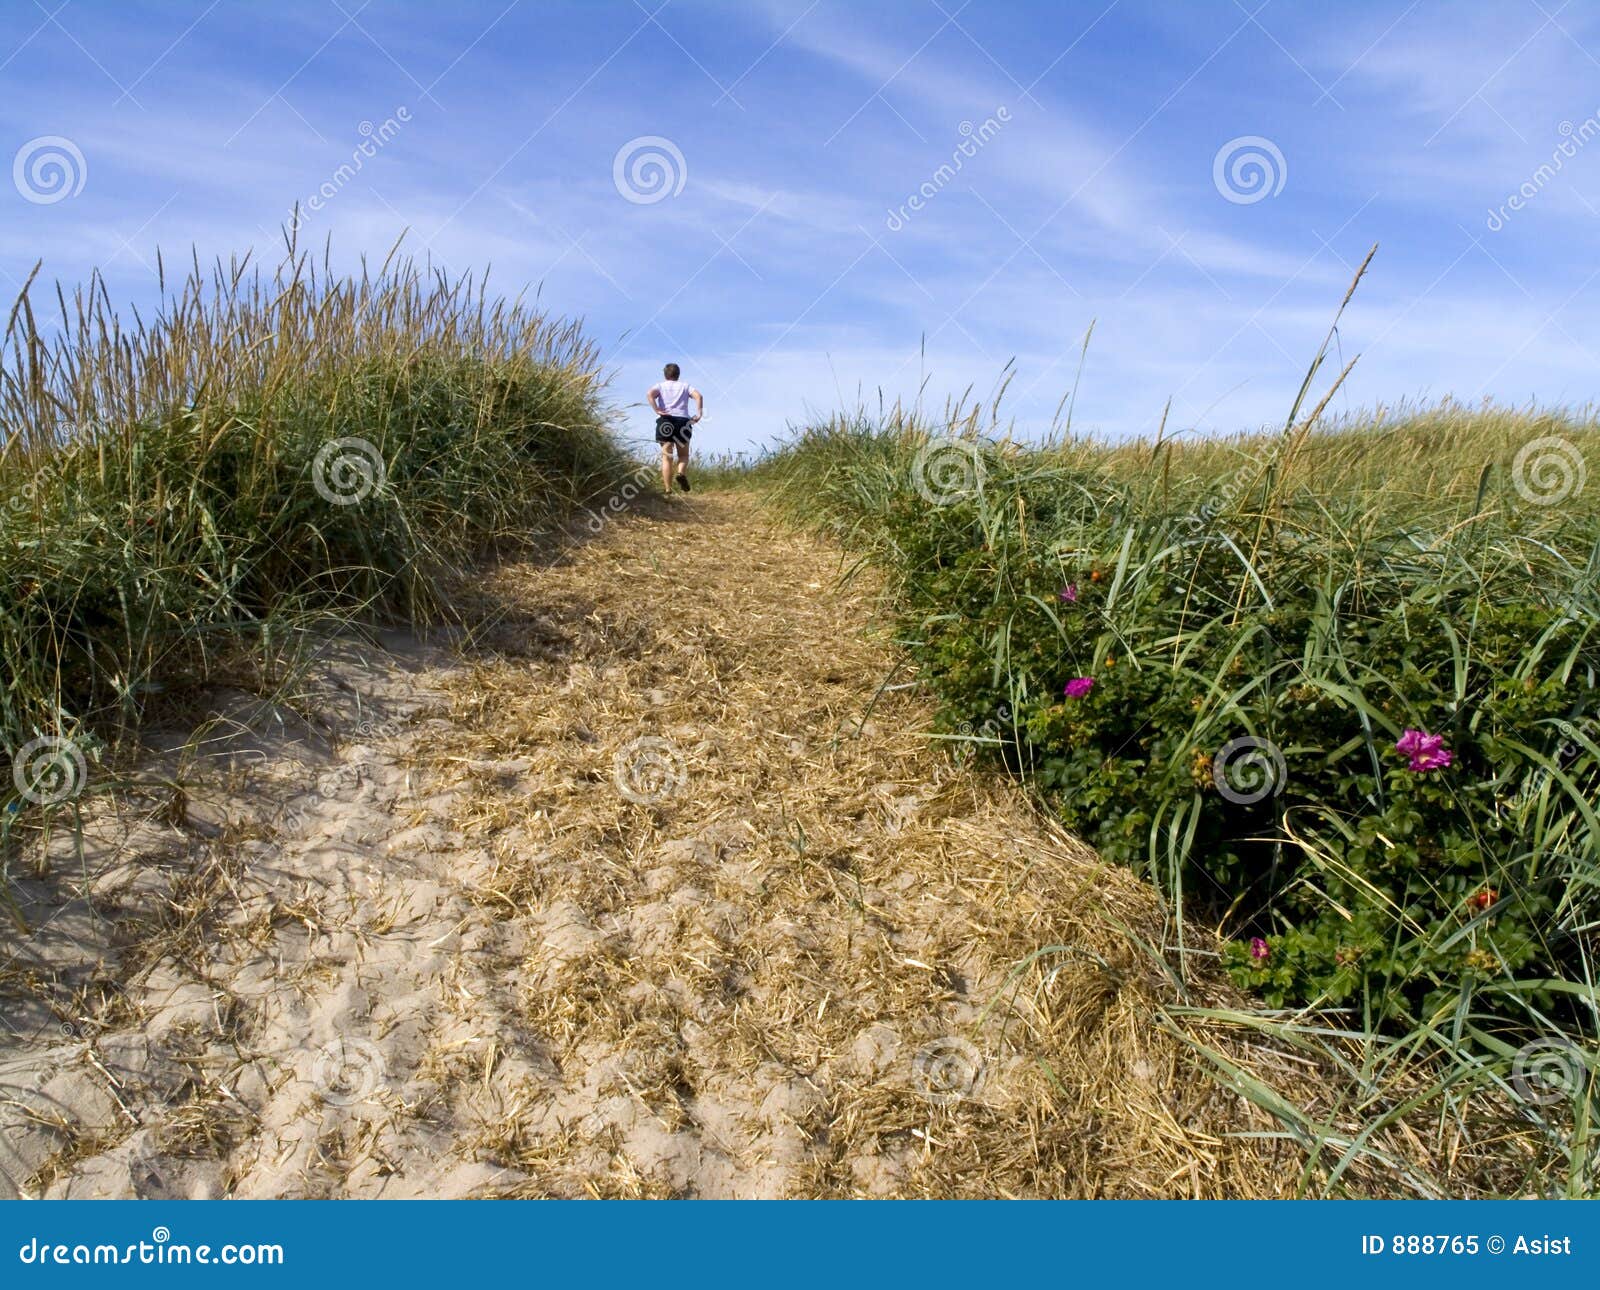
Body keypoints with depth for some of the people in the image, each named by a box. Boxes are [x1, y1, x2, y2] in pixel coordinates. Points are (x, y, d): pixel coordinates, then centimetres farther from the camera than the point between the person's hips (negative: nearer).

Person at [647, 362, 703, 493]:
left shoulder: (660, 386, 16)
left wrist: (656, 410, -9)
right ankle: (681, 473, -17)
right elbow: (698, 396, -1)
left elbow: (650, 394, -7)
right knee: (684, 455, 13)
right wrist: (699, 414, -4)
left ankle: (668, 489, -5)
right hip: (683, 420, 0)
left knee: (666, 457, 2)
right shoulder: (685, 385, 18)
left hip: (665, 421, 0)